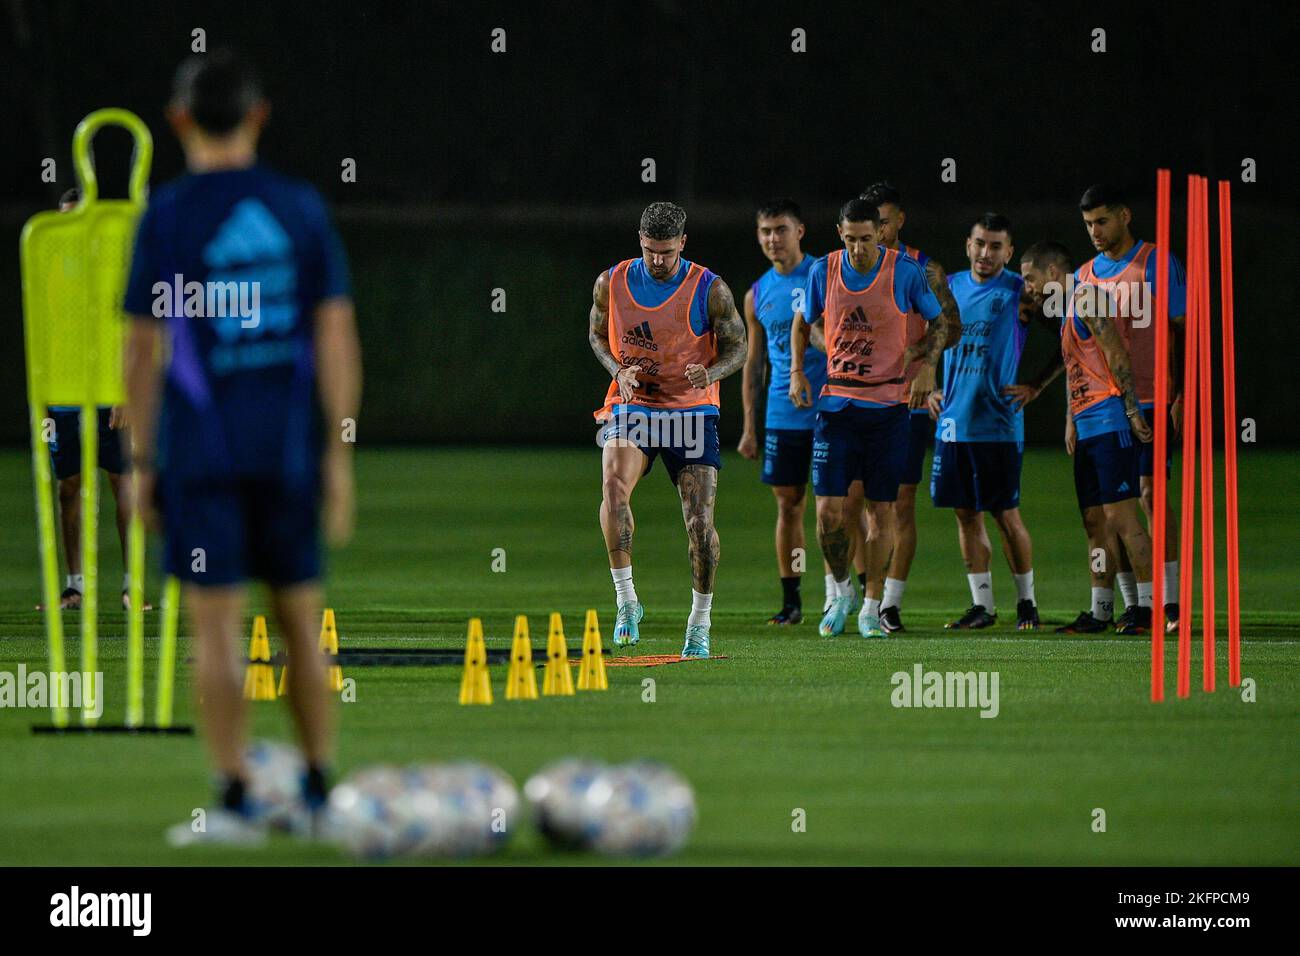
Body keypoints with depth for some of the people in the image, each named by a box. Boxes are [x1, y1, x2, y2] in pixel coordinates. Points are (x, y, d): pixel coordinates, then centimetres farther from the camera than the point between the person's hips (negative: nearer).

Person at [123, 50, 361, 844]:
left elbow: (146, 348, -4)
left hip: (202, 448, -3)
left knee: (217, 624, -2)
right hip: (289, 450, 3)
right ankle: (320, 795, 16)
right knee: (302, 621, 12)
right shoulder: (302, 207, 3)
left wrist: (142, 461, 3)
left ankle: (235, 800, -6)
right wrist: (340, 456, 5)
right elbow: (337, 338, 2)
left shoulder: (168, 216, -5)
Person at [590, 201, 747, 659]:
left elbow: (736, 347, 1)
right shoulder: (611, 283, -2)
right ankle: (626, 601, -22)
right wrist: (619, 371, -6)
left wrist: (708, 374, -21)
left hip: (692, 410, -1)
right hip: (631, 406, 1)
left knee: (700, 521, -5)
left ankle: (700, 623, 13)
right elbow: (597, 334, 14)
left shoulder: (709, 290, -8)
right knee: (614, 485, -28)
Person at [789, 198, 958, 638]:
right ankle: (840, 590, 18)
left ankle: (871, 608, 10)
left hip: (888, 404, -1)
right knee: (829, 510, -6)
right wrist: (797, 371, 4)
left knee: (881, 510, 0)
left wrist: (927, 364, -9)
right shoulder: (823, 271, 0)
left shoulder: (905, 271, -6)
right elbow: (802, 321, 17)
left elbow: (939, 321, 7)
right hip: (837, 400, 1)